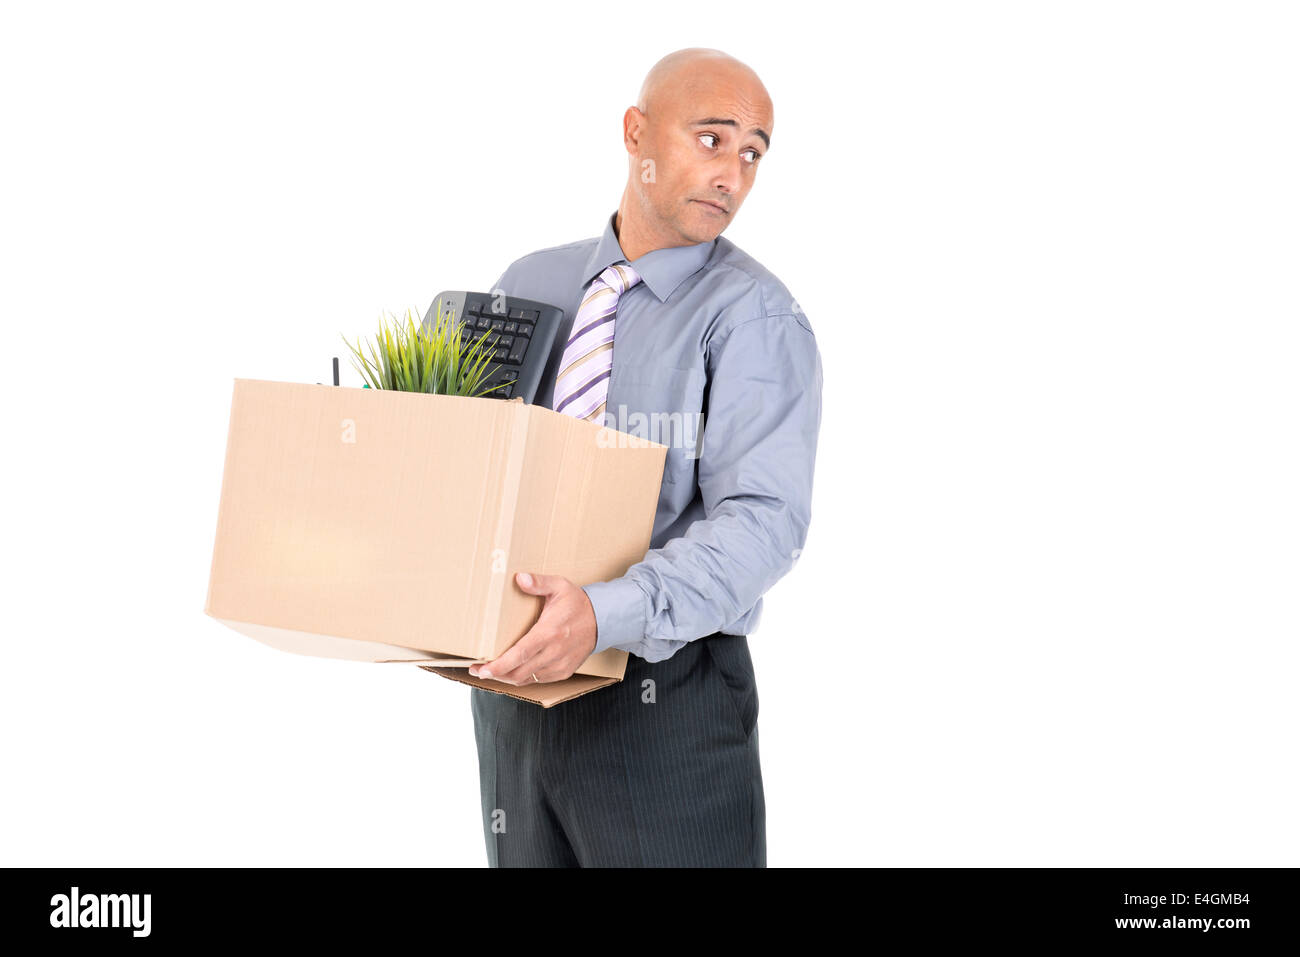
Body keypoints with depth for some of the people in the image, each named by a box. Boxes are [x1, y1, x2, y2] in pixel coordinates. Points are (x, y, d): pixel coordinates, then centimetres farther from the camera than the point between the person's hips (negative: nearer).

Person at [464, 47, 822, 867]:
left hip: (664, 699, -5)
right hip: (513, 684, 5)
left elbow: (763, 519, -22)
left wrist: (607, 615, -36)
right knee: (526, 860, 15)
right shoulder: (530, 285, 8)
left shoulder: (752, 314, -10)